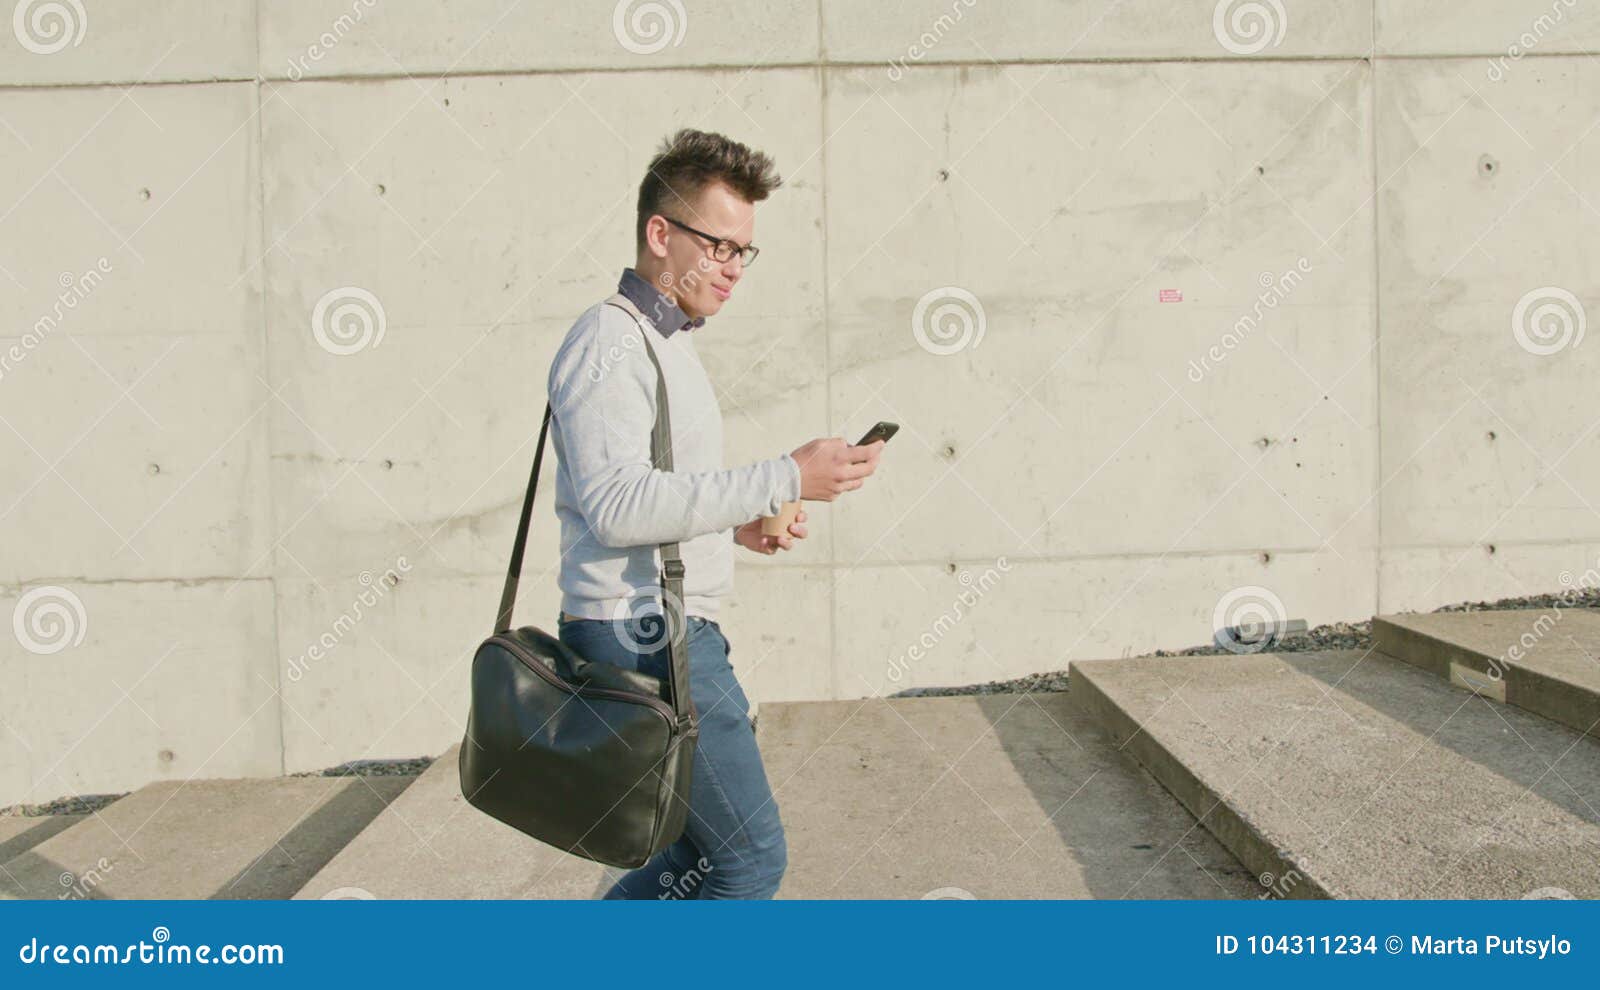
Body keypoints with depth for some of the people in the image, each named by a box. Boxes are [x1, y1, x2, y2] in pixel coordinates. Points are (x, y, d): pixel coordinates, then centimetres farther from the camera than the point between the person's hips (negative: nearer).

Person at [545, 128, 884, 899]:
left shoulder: (670, 343, 20)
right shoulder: (608, 343, -12)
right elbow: (615, 502, -25)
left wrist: (740, 524, 10)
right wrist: (782, 479, -26)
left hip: (672, 635, 10)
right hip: (644, 639, -10)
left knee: (705, 853, 19)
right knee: (751, 856, -2)